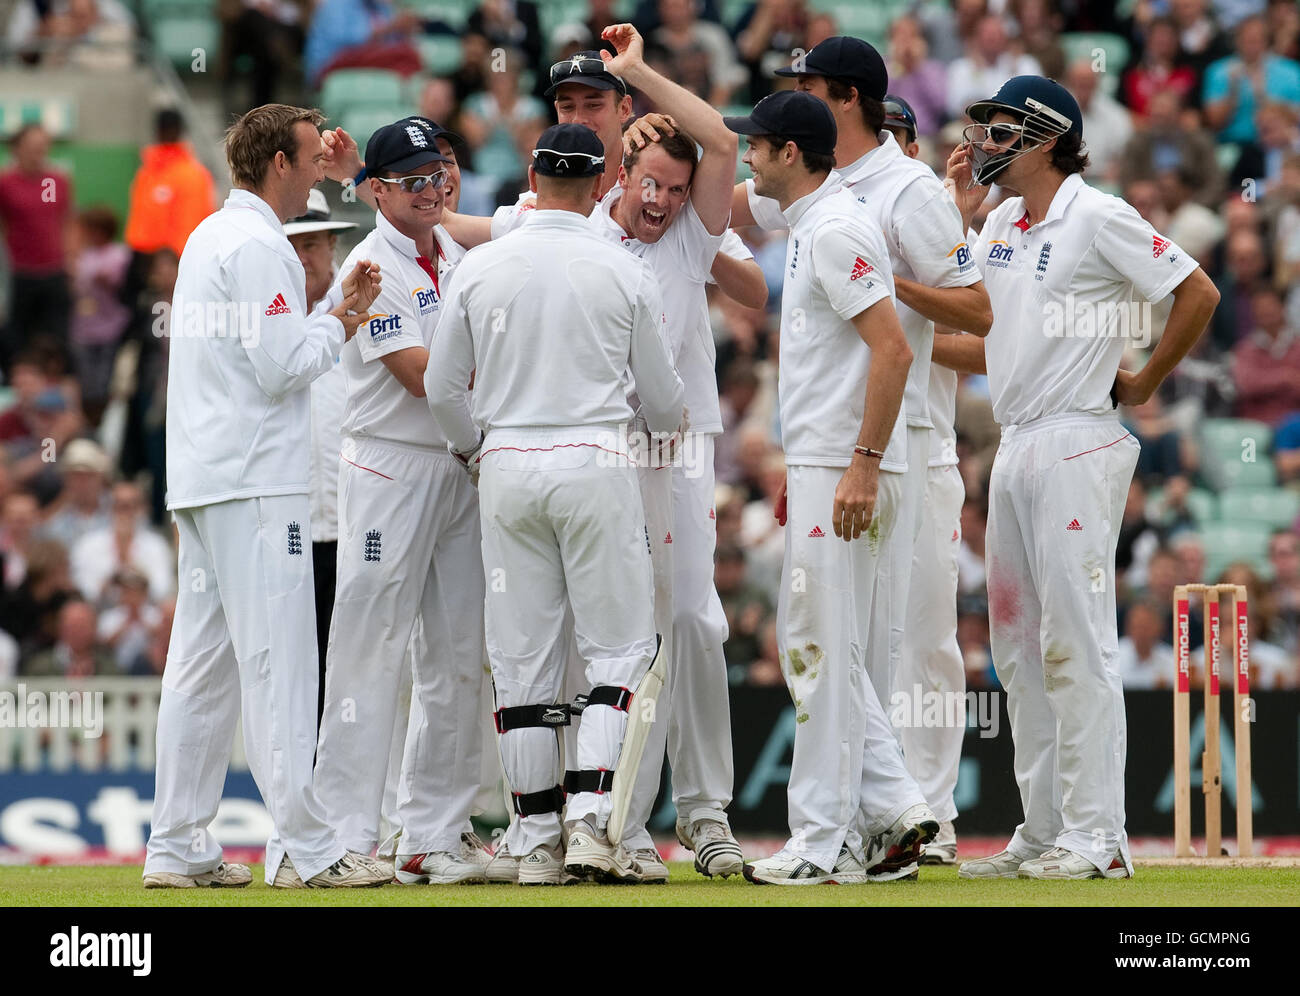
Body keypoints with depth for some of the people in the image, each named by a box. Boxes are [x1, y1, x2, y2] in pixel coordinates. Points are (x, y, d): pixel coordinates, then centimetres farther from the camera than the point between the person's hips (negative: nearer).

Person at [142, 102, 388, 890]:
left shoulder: (210, 237, 19)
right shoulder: (258, 245, -12)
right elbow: (281, 367, -17)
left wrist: (337, 314, 15)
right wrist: (342, 323, -1)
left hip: (201, 482, 10)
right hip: (256, 481, -10)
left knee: (203, 662, 9)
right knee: (277, 659, -10)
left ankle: (178, 847, 9)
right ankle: (305, 848, -11)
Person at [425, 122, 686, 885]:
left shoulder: (480, 268, 1)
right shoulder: (624, 273, -3)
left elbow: (442, 387, 7)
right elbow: (663, 400, 6)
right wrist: (674, 424, 30)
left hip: (507, 469, 2)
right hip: (595, 463, -2)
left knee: (523, 657, 7)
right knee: (621, 646, 3)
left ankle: (536, 840, 7)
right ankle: (590, 820, -12)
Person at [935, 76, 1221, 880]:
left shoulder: (1097, 218, -9)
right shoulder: (999, 227, 16)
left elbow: (1198, 293, -11)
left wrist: (1144, 384, -6)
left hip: (1076, 445, -9)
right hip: (1016, 446, 9)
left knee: (1077, 642, -10)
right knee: (1020, 648, 10)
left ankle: (1097, 839, -10)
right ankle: (1044, 834, 15)